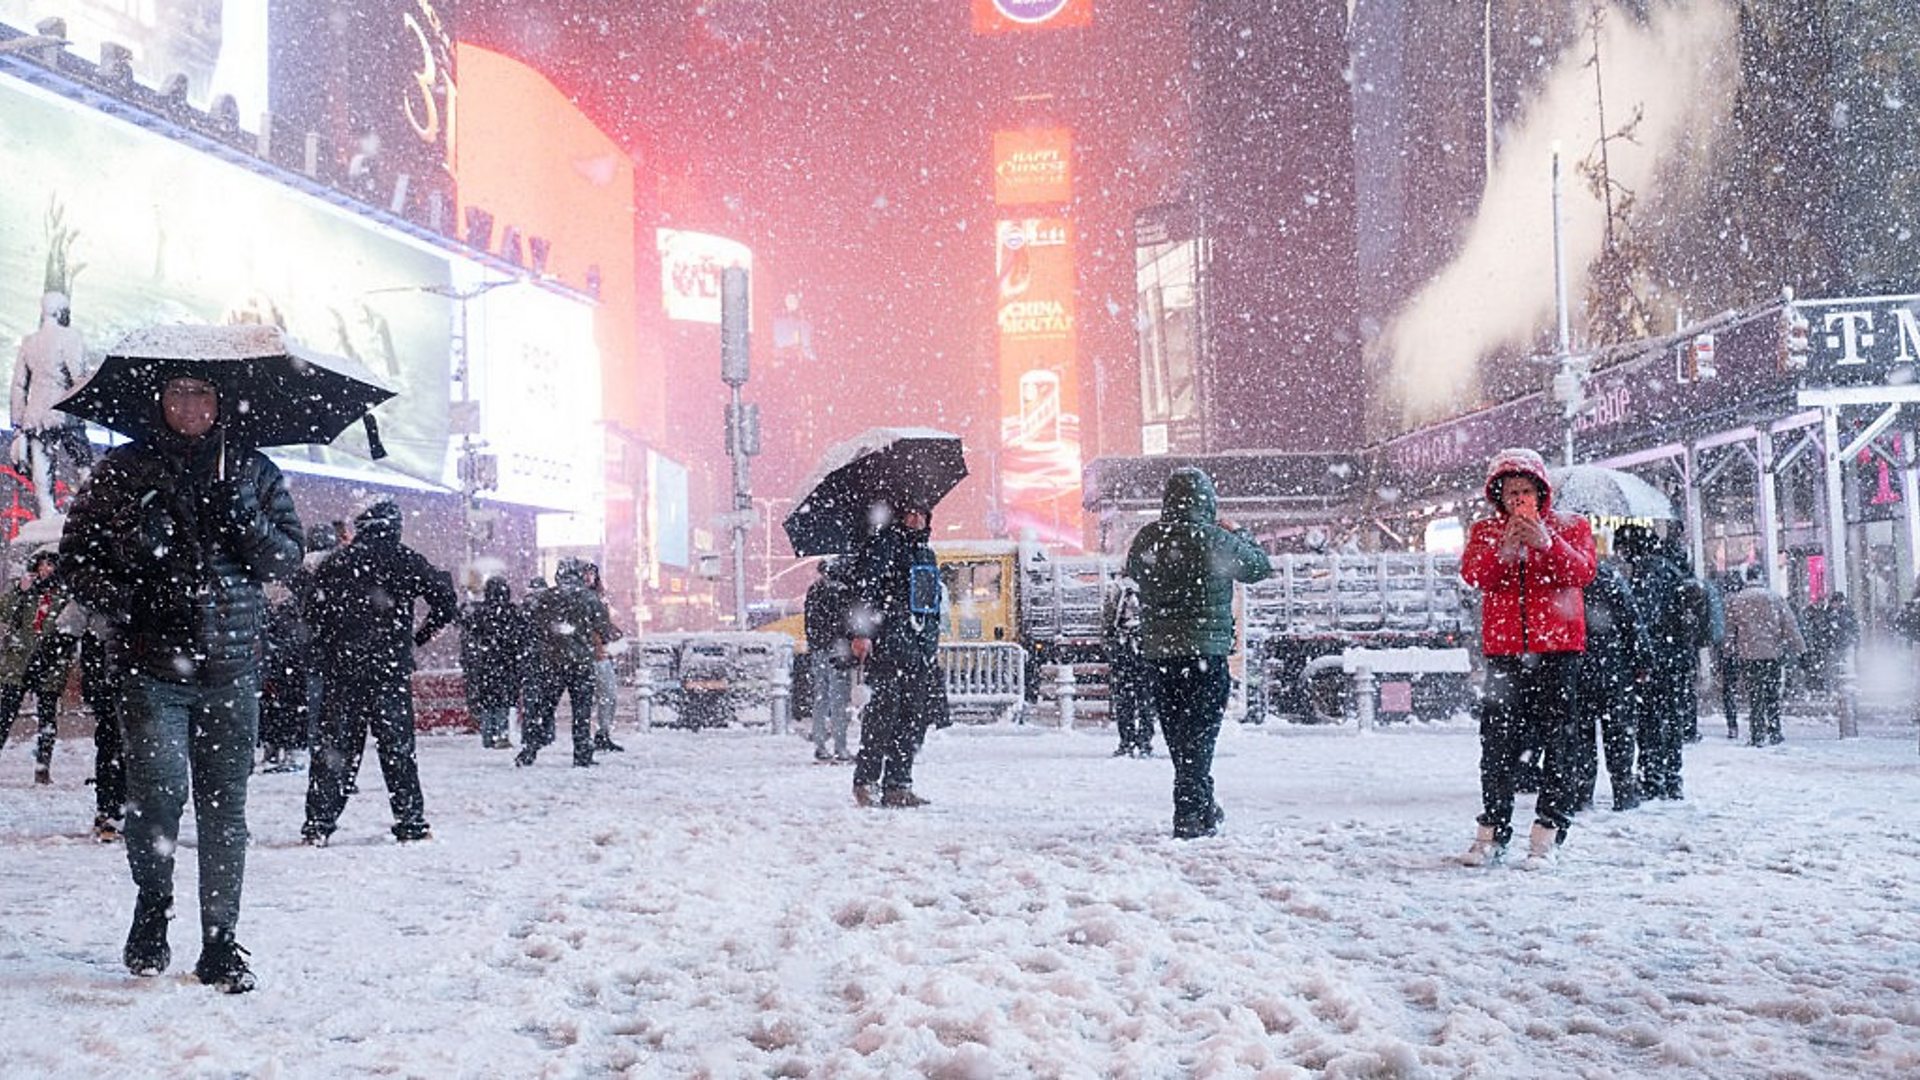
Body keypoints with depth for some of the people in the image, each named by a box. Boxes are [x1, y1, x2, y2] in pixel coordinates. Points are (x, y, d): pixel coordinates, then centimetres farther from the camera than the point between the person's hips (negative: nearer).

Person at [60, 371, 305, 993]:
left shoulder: (253, 472, 10)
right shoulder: (126, 469, 6)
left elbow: (287, 560, 7)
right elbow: (77, 551, 8)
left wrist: (243, 517, -11)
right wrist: (120, 604, -9)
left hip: (232, 666, 2)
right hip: (151, 664, -1)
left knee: (224, 804, 2)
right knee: (158, 792, -13)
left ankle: (220, 942, 11)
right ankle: (152, 903, 15)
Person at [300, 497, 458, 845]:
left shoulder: (333, 565, 5)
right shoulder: (405, 561, -2)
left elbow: (312, 613, 4)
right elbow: (446, 601, -5)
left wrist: (324, 654, 15)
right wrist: (420, 636, 9)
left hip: (341, 671, 2)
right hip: (391, 668, -2)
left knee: (335, 746, 6)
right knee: (398, 747, 4)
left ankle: (319, 822, 4)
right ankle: (411, 822, 5)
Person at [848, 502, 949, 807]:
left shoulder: (925, 552, 23)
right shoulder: (882, 544, -3)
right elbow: (863, 589, -11)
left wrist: (934, 644, 25)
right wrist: (860, 632, -21)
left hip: (920, 646, 8)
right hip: (888, 642, -8)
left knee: (917, 715, 3)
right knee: (885, 708, -12)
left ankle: (898, 785, 7)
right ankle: (865, 781, -5)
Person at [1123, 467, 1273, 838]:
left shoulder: (1145, 539, 0)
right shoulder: (1213, 538, -13)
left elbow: (1134, 573, 19)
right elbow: (1259, 567, 1)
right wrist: (1234, 533, 17)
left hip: (1157, 652, 5)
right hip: (1206, 652, -5)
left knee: (1179, 739, 15)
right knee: (1198, 736, 1)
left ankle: (1204, 810, 28)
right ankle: (1189, 817, -4)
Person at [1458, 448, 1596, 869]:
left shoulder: (1570, 527, 9)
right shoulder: (1485, 531, 13)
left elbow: (1584, 572, -9)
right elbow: (1472, 573, -6)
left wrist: (1546, 543, -24)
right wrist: (1503, 549, -24)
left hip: (1557, 648, -1)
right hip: (1504, 649, 1)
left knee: (1555, 740, -2)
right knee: (1498, 742, 0)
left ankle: (1547, 834, 1)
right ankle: (1492, 831, 7)